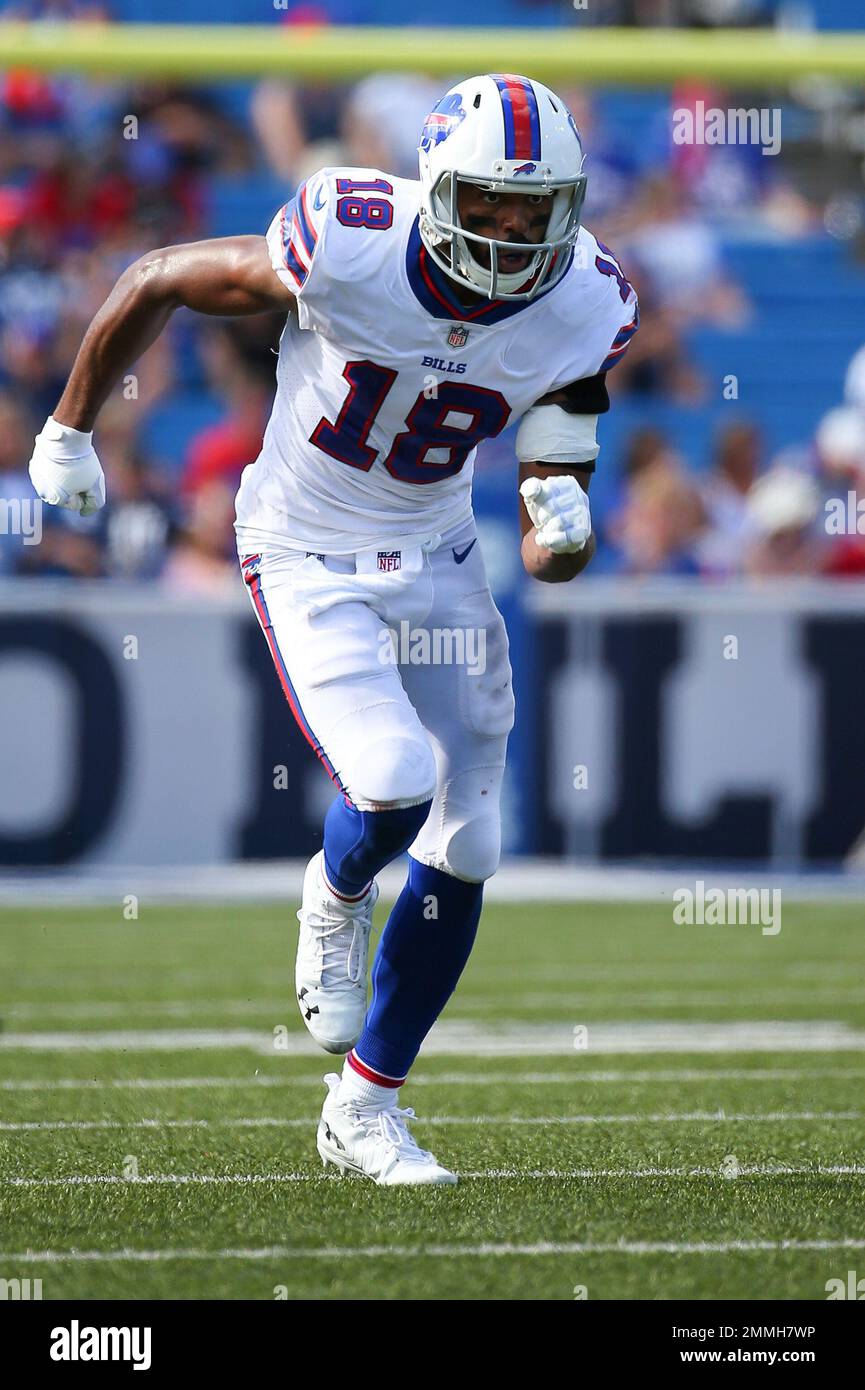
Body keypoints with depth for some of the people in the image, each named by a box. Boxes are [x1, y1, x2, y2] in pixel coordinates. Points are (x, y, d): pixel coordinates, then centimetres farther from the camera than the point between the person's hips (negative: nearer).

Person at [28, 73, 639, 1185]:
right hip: (310, 561, -5)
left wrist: (557, 520, -27)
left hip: (438, 560, 5)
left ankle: (365, 1107, 21)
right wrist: (68, 433, 2)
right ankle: (337, 897, 14)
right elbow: (155, 283, -10)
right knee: (394, 785, -25)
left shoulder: (579, 309, -12)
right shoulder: (348, 249, -26)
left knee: (463, 850, 3)